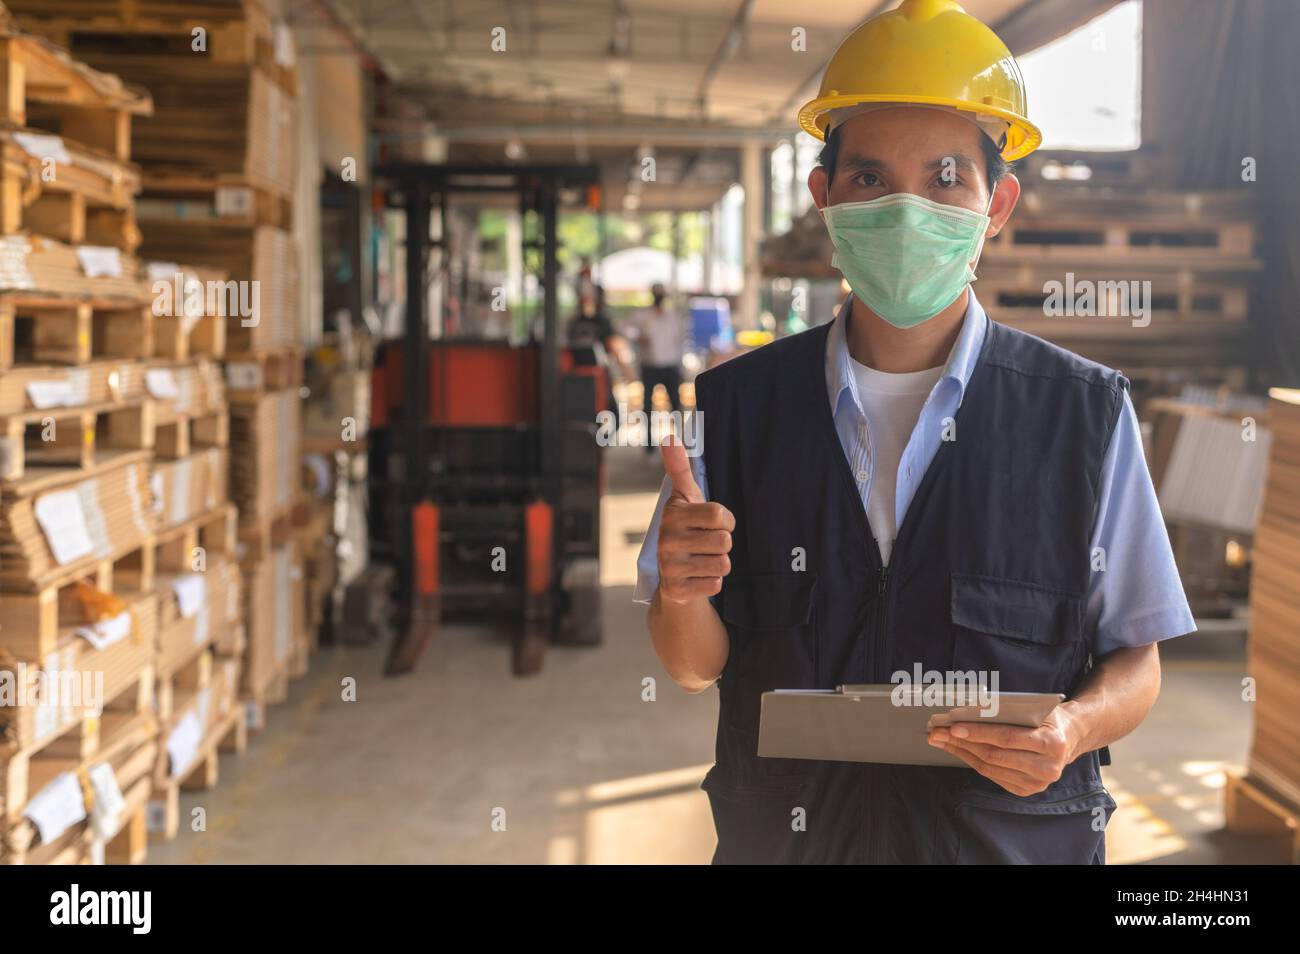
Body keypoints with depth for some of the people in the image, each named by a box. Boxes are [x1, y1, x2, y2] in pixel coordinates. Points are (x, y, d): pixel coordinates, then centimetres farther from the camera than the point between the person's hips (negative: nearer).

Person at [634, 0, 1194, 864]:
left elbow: (1134, 665, -2)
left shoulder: (1086, 415, -9)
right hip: (779, 834, 2)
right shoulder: (734, 404, -6)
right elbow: (698, 667, -2)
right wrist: (682, 596, -22)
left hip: (1013, 838, -1)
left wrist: (1073, 729, -22)